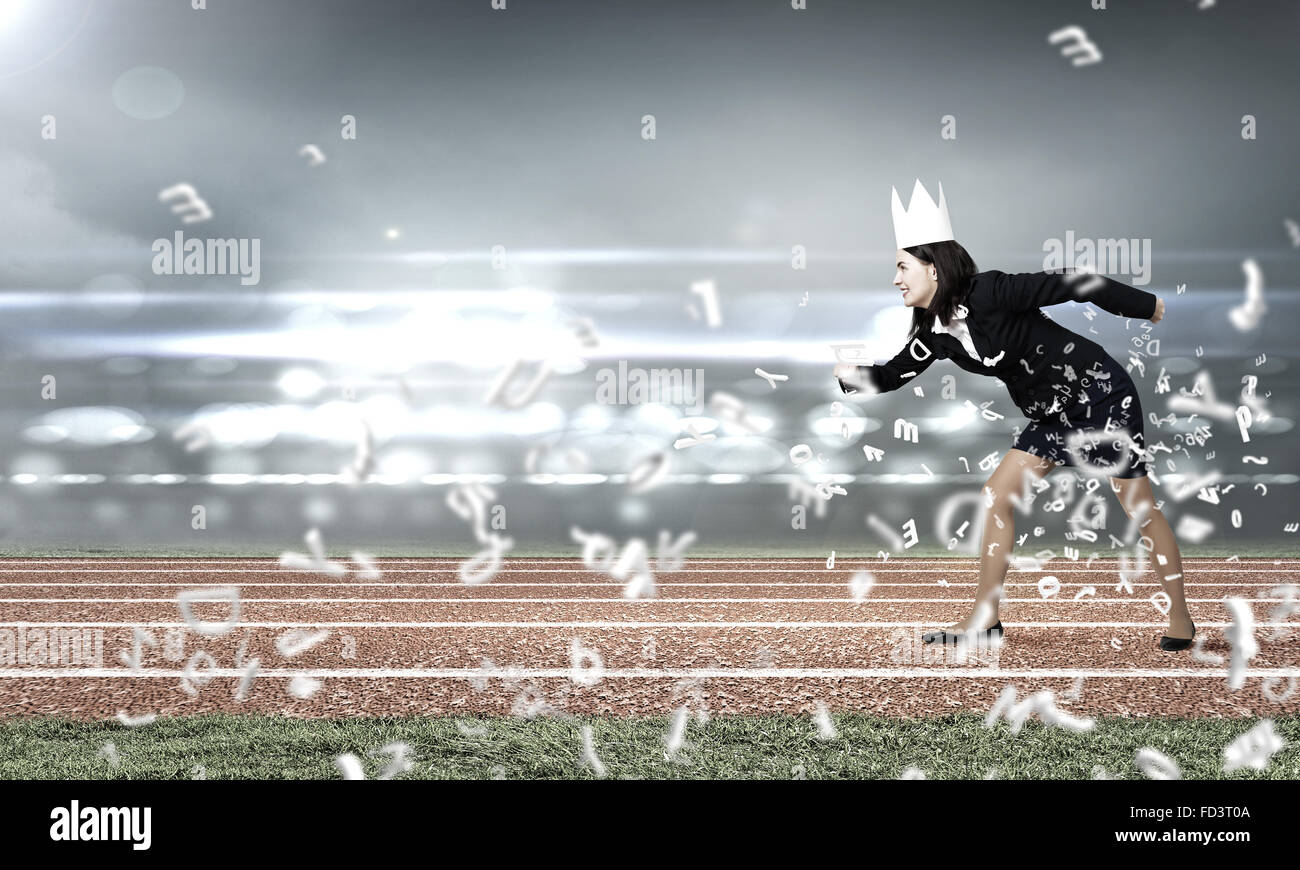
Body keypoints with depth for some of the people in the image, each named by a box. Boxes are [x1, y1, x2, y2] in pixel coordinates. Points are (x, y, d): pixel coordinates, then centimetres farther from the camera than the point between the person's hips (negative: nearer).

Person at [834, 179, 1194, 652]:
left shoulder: (988, 293, -24)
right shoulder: (935, 331, -1)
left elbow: (1071, 284, -20)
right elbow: (893, 374, 5)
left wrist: (1143, 306, -13)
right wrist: (852, 374, -16)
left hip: (1102, 395, -8)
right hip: (1053, 414, 8)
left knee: (1139, 507, -1)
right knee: (997, 495, 3)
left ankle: (1180, 619, 11)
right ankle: (984, 617, 10)